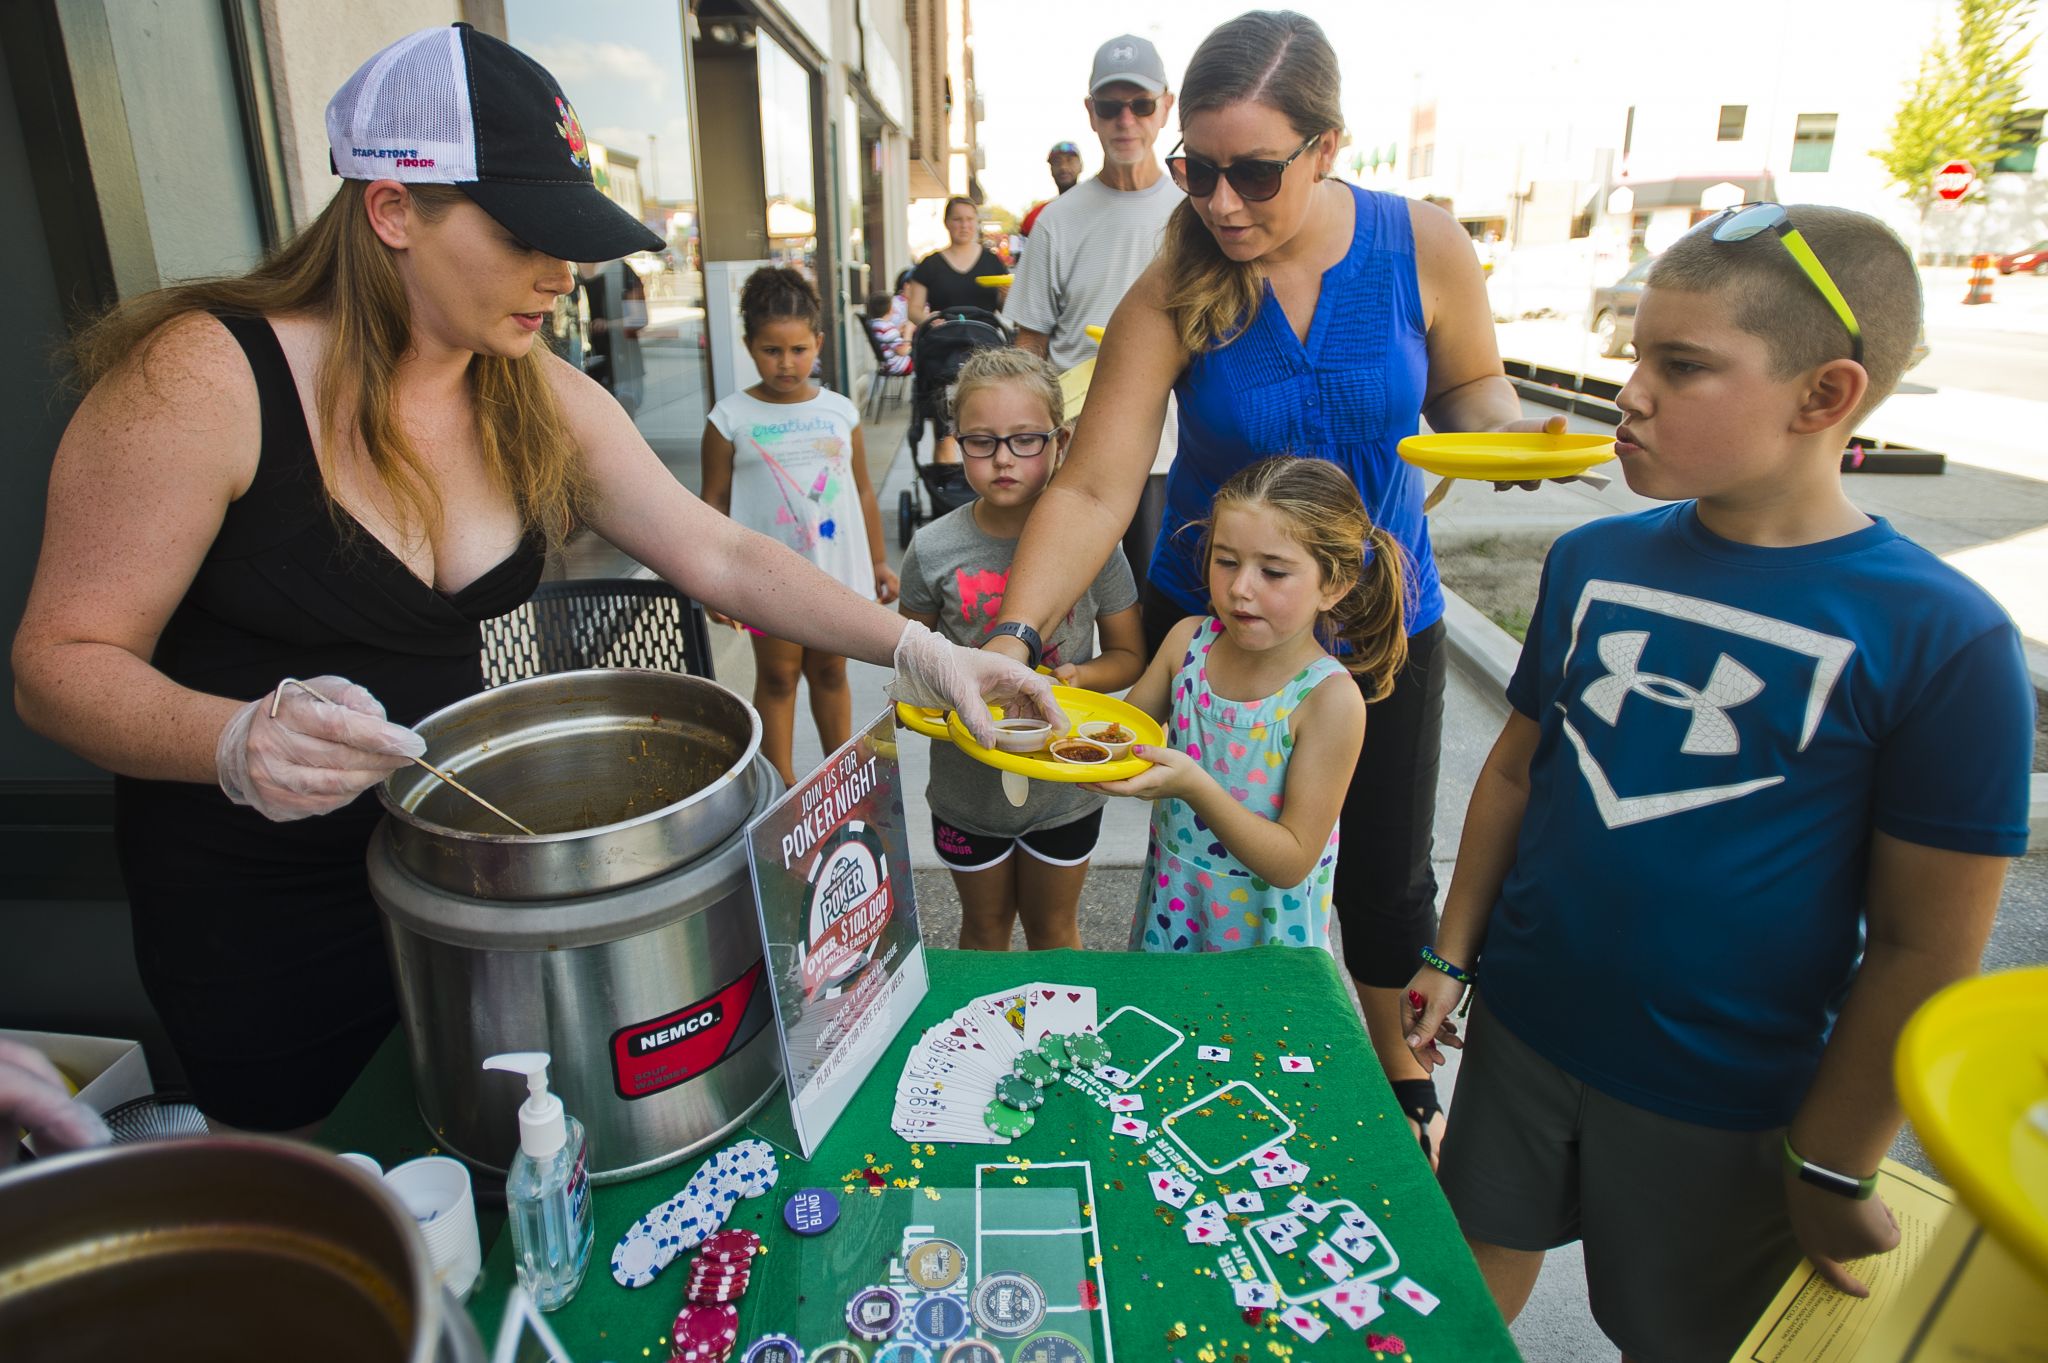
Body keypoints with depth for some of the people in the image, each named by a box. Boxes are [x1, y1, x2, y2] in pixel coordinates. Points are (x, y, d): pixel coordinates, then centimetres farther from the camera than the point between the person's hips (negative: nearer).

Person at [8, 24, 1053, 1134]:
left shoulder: (542, 401, -4)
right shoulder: (208, 377, -20)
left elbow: (721, 557, -7)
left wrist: (916, 653, -16)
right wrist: (239, 743, -37)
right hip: (257, 912, -4)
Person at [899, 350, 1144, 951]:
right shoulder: (933, 550, -11)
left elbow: (1128, 655, -2)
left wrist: (1079, 676, -21)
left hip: (1064, 783, 0)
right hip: (968, 783, 1)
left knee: (1054, 928, 22)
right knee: (985, 927, 23)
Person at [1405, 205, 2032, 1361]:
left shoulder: (1942, 638, -17)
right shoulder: (1593, 560, -4)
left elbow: (1925, 949, -12)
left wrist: (1832, 1168, -6)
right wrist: (1453, 956, 6)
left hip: (1724, 1107, -3)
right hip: (1523, 1028, 4)